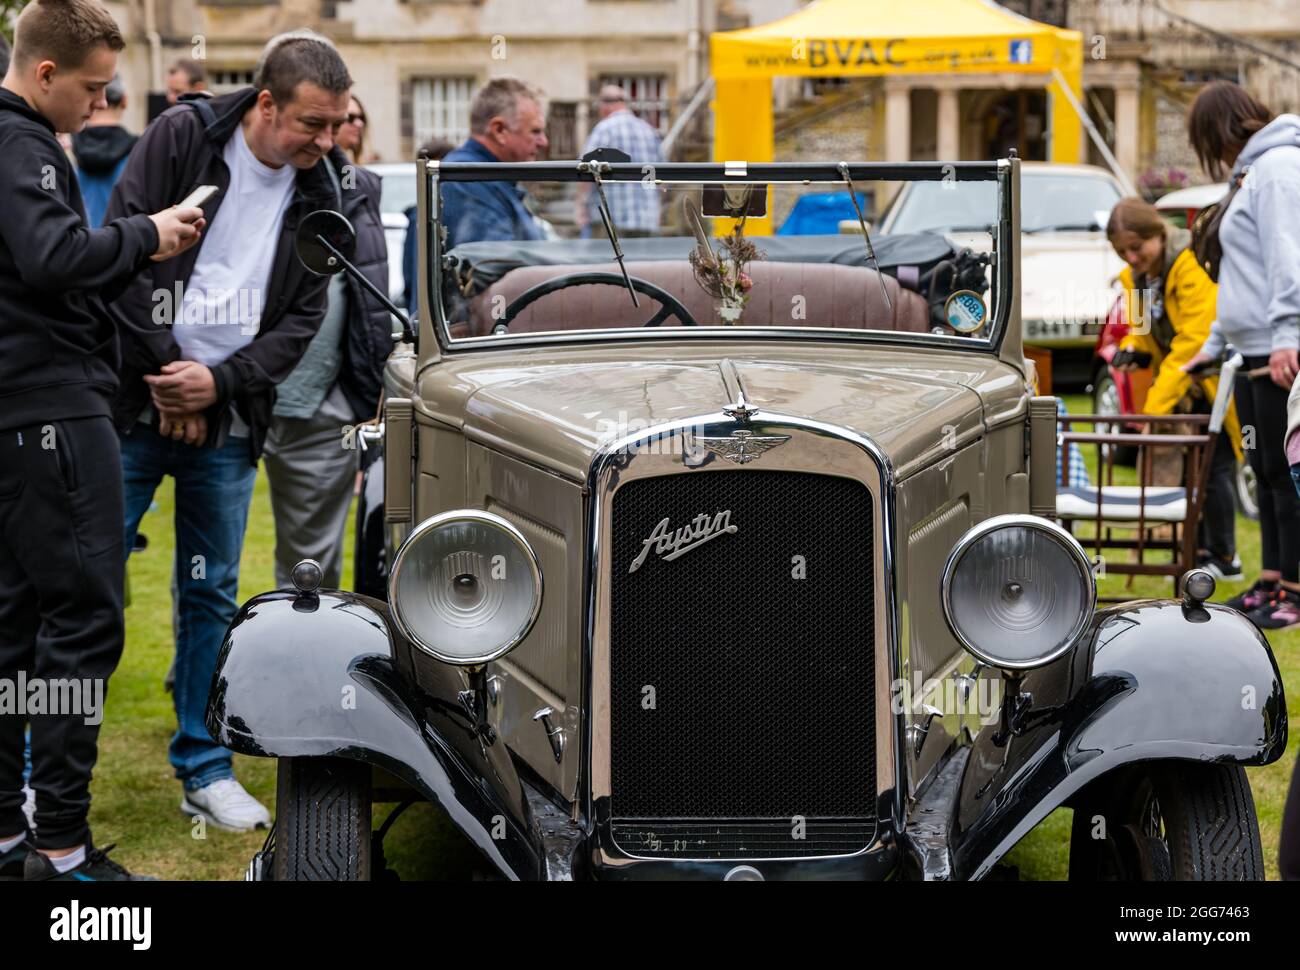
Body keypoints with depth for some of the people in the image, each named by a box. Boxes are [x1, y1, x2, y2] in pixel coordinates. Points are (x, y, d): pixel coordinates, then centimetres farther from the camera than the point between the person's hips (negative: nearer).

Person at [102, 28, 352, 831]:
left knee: (211, 594, 10)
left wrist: (219, 383, -12)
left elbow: (303, 320, 3)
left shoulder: (315, 195, 6)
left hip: (228, 419, 4)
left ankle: (204, 770, 19)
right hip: (137, 404, -4)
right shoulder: (183, 137, -7)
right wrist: (165, 375, -12)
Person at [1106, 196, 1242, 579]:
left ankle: (1224, 558, 2)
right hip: (1186, 388, 8)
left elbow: (1191, 343, -29)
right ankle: (1201, 551, 18)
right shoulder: (1133, 277, 2)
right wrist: (1131, 347, -8)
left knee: (1214, 468, -9)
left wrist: (1155, 407, -31)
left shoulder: (1192, 265, -25)